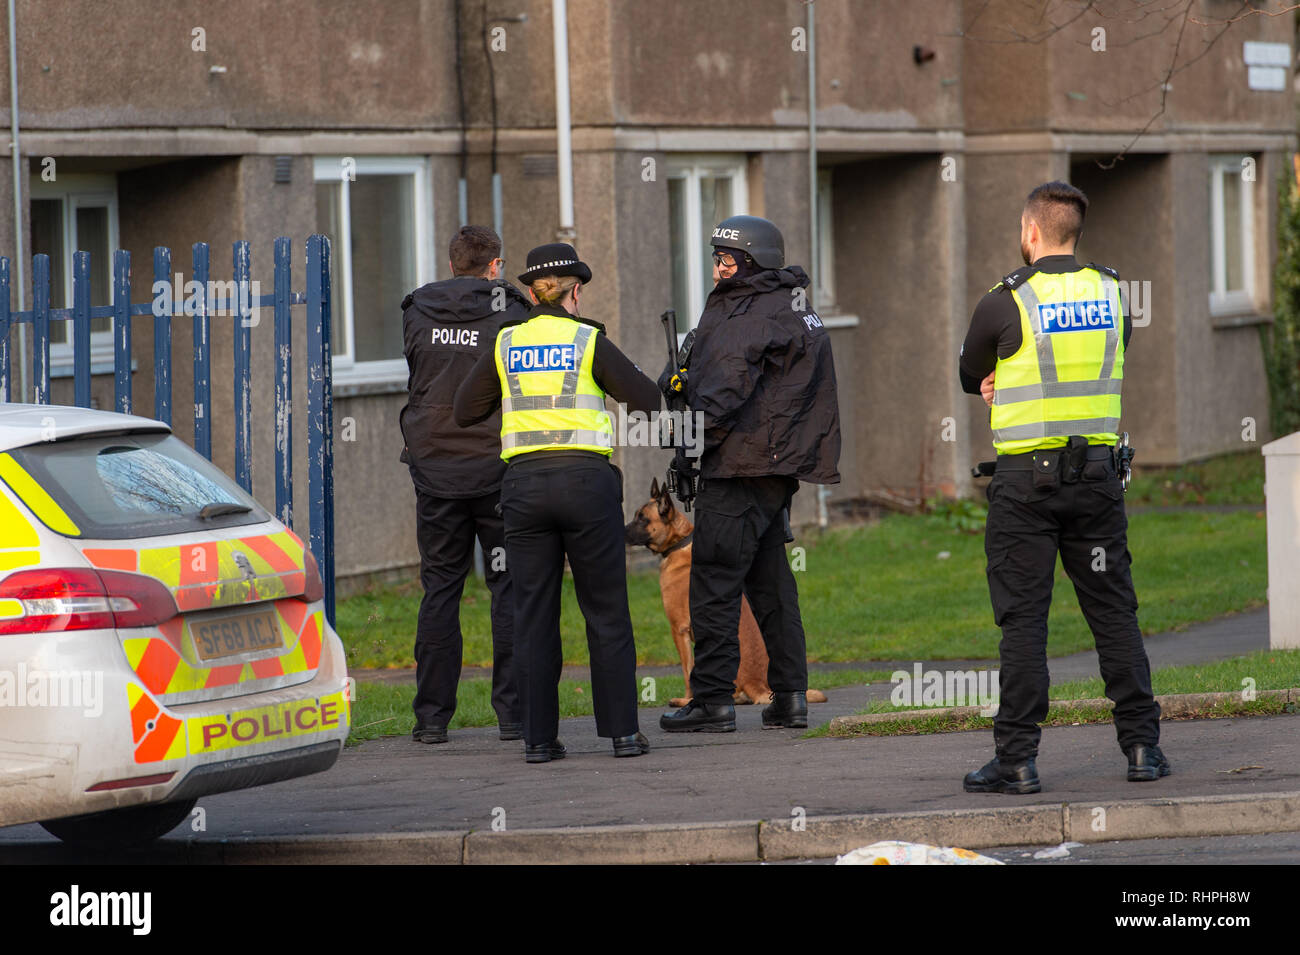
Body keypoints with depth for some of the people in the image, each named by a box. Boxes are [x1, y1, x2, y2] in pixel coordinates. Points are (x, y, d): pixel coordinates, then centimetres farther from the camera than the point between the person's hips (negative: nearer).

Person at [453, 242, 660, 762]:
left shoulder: (506, 345, 7)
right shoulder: (590, 342, -1)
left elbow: (465, 411, 13)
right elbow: (648, 400, -2)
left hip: (525, 482, 2)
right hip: (586, 479, -2)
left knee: (534, 615, 6)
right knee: (607, 612, 5)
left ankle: (539, 737, 4)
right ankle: (622, 730, 3)